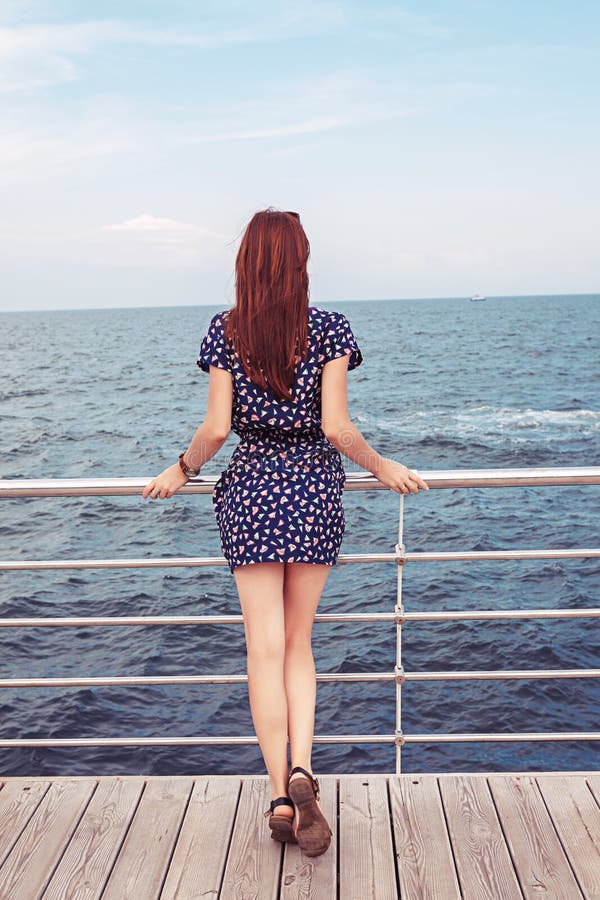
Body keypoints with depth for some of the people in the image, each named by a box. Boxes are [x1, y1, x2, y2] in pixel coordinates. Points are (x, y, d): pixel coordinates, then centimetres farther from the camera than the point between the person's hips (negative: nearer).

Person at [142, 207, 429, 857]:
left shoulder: (225, 330, -2)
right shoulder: (329, 328, -4)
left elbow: (216, 429, -6)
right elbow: (337, 428, -10)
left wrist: (181, 471, 12)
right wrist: (383, 468, 6)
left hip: (251, 489, 0)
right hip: (314, 489, 1)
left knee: (264, 648, 4)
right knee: (298, 642, 15)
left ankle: (280, 798, 7)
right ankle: (302, 769, 0)